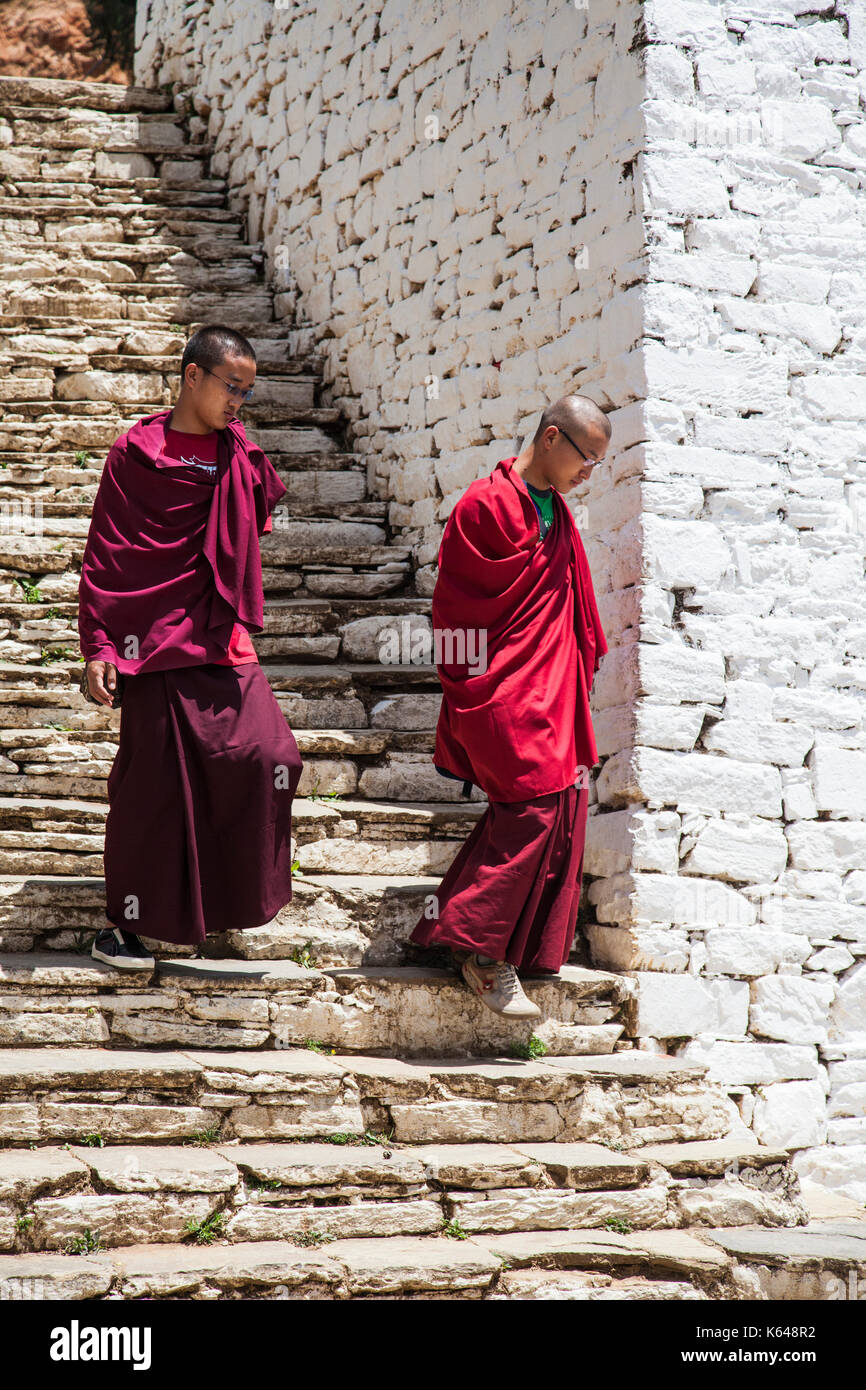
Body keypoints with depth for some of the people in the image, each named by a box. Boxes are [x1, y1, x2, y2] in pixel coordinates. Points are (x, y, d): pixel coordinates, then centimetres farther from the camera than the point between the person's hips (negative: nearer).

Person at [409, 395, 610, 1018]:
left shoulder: (557, 513, 17)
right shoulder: (487, 505, -9)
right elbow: (460, 607, -11)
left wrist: (580, 678, 17)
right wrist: (471, 696, -12)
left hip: (554, 691, 9)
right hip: (505, 689, -9)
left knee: (559, 813, 4)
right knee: (533, 805, -15)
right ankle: (479, 947, -8)